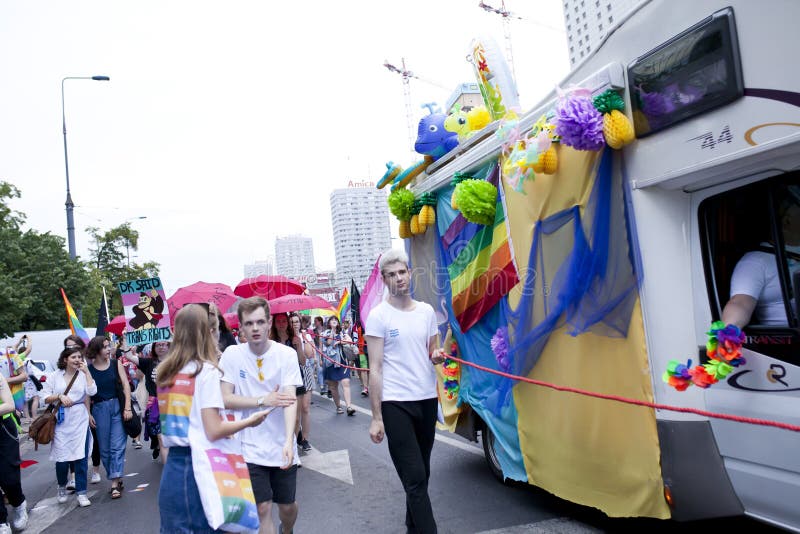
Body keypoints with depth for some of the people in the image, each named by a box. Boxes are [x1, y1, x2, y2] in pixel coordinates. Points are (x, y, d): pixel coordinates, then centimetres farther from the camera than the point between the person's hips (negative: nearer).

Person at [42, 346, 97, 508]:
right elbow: (46, 398, 8)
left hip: (80, 420, -1)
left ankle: (81, 493, 8)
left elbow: (92, 391, -13)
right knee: (62, 457, 1)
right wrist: (60, 396, -10)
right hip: (61, 421, 1)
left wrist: (87, 371, -11)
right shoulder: (56, 376, 6)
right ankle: (62, 487, 30)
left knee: (81, 456, -3)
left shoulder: (83, 375, 3)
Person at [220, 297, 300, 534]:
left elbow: (290, 399, -17)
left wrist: (289, 442, -30)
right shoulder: (232, 354, -7)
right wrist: (263, 401, -18)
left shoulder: (287, 354, -10)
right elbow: (225, 399, -8)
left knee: (287, 505, 15)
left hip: (281, 446, 1)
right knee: (262, 509, 2)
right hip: (250, 448, 0)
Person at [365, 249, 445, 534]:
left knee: (421, 473, 17)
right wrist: (376, 417, -11)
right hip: (395, 403, -5)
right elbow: (375, 369, -8)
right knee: (415, 477, -6)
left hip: (427, 399, 5)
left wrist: (437, 355, -7)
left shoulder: (426, 311, 7)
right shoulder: (378, 315, -7)